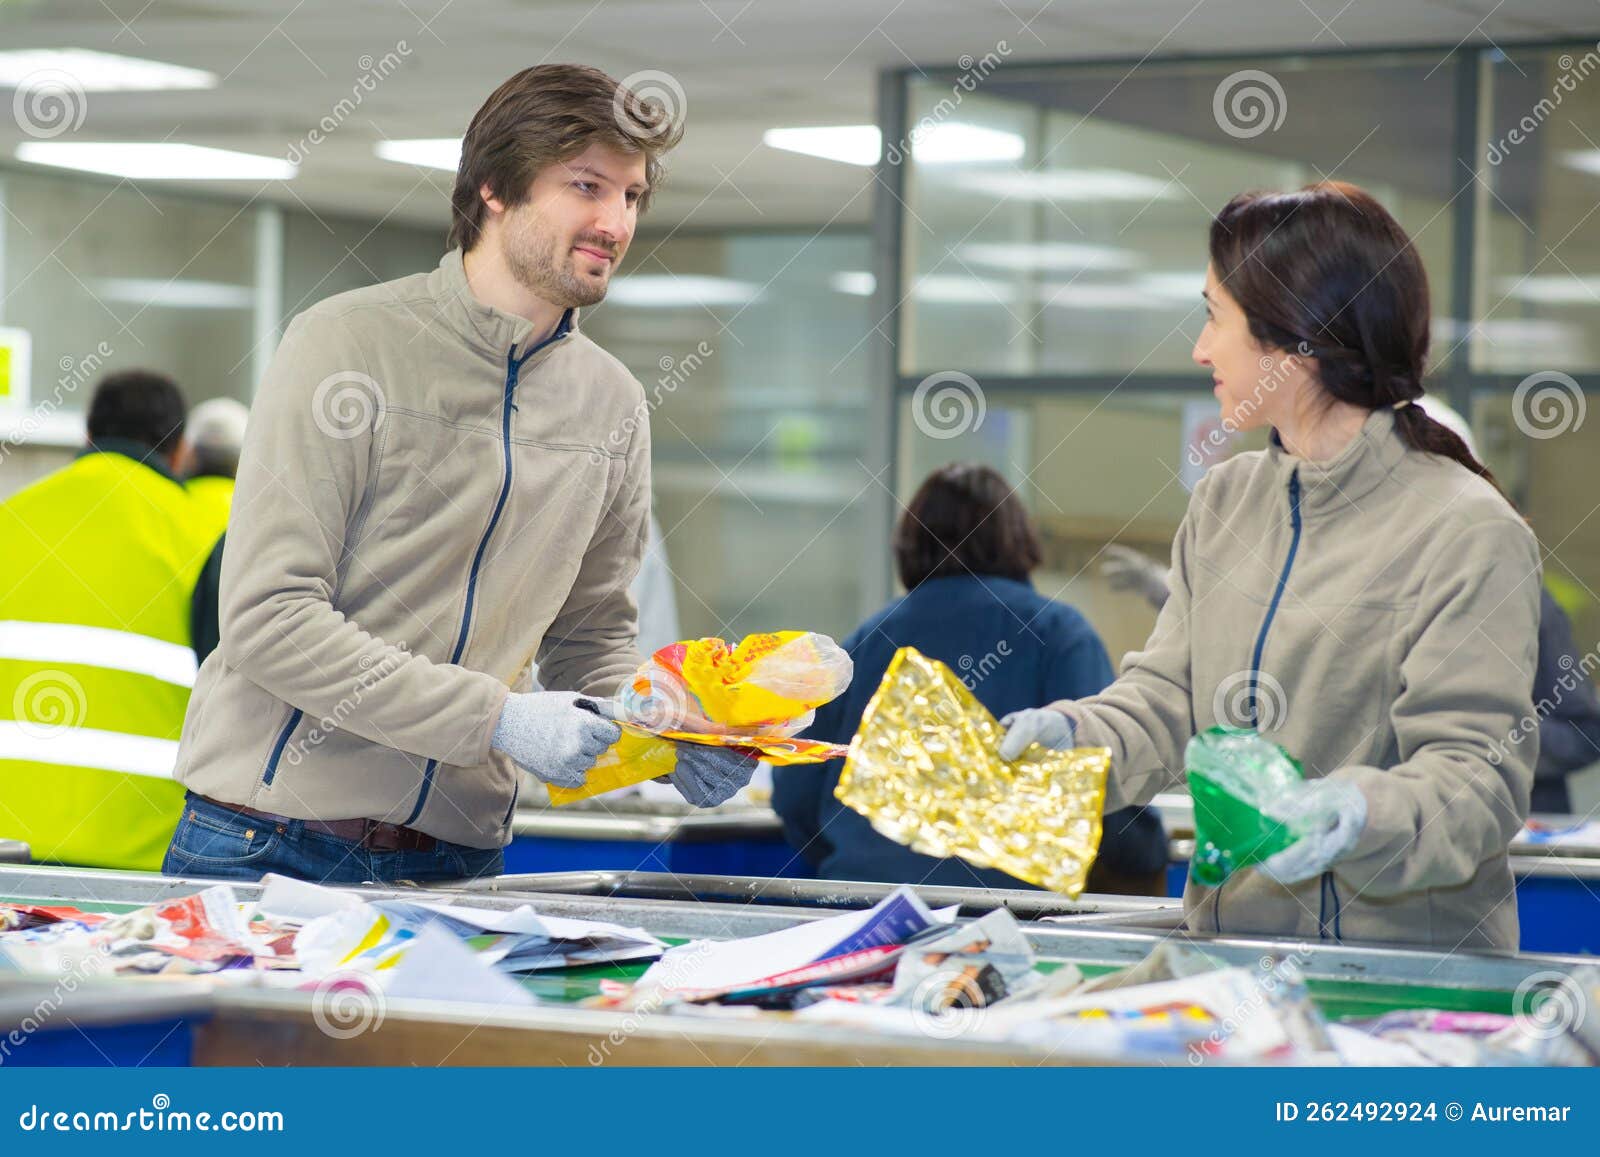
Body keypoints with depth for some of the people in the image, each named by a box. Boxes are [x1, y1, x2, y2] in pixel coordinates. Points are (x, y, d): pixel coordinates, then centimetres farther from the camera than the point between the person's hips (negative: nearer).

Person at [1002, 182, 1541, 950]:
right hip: (1230, 939, 6)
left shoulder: (1465, 532, -7)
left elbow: (1477, 774, -12)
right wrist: (1075, 735, -6)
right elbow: (1167, 701, 14)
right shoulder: (1224, 503, 15)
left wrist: (1367, 816, -31)